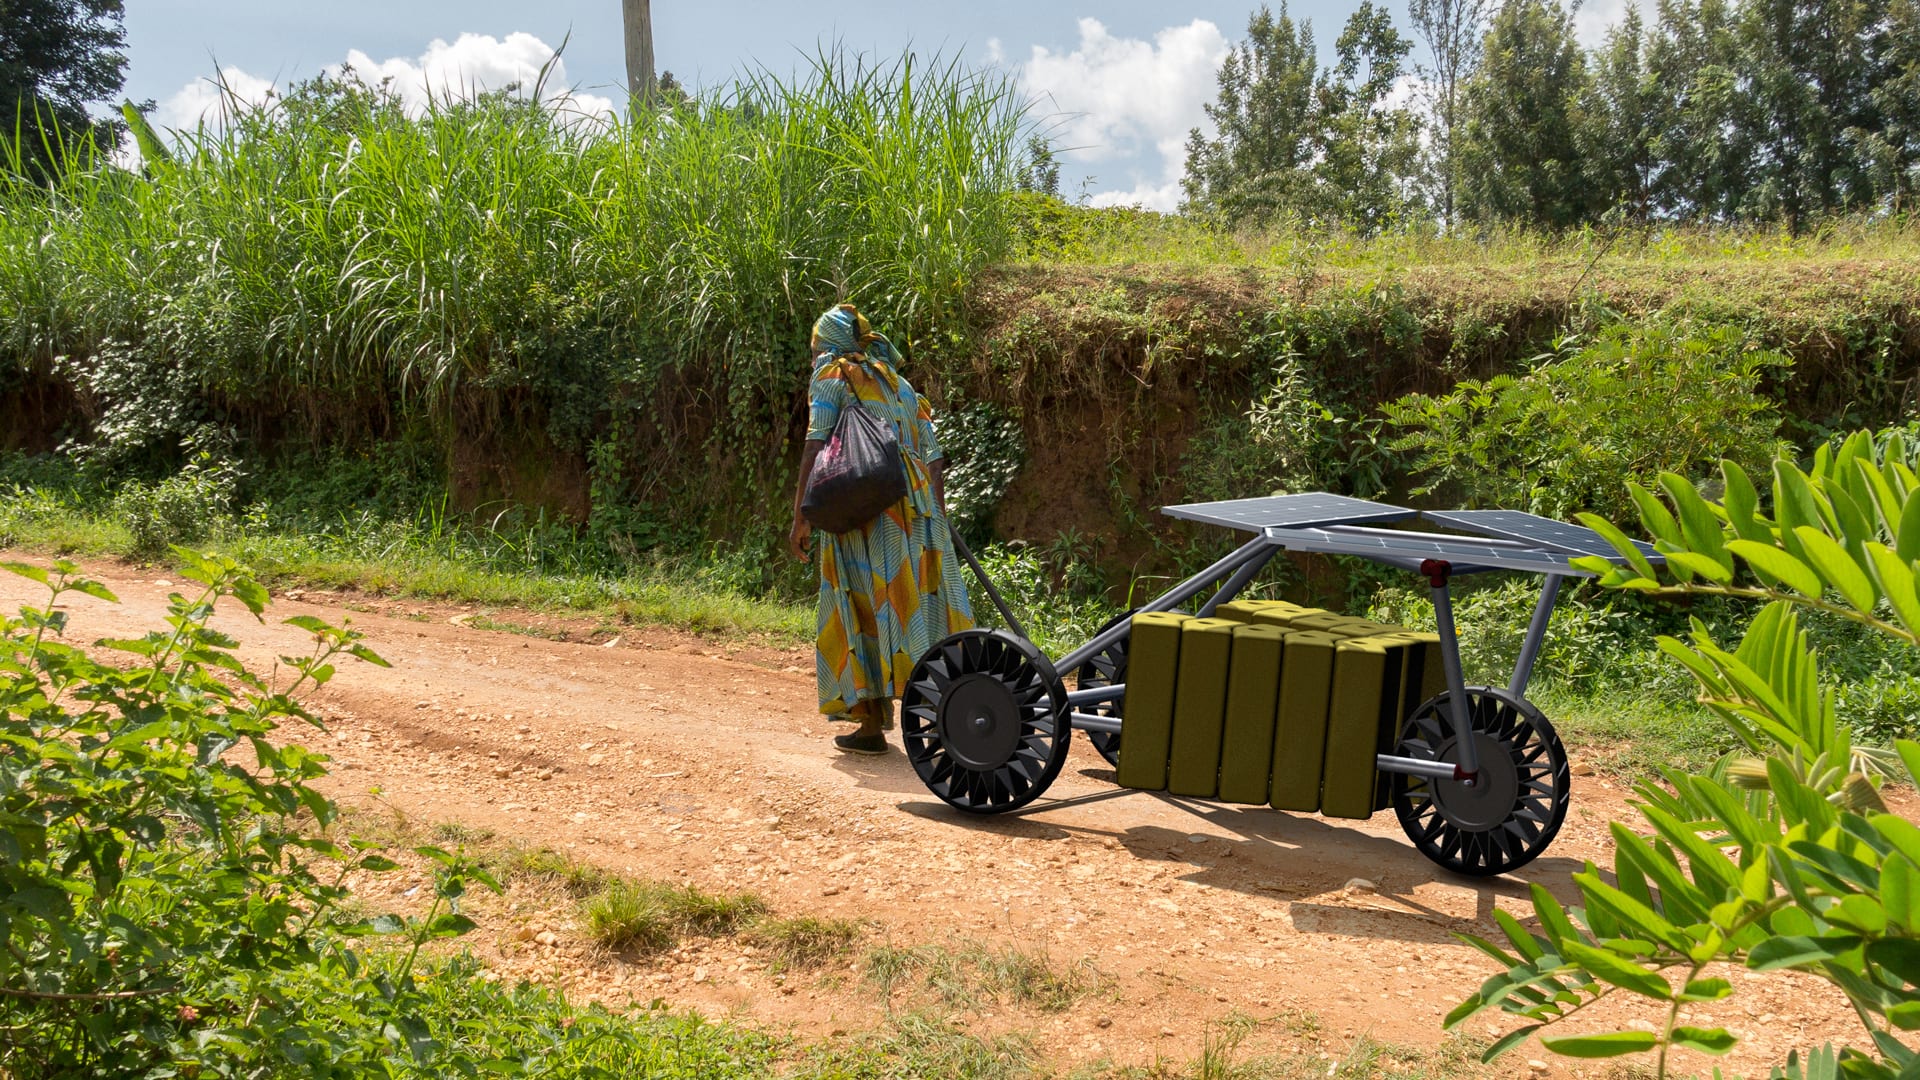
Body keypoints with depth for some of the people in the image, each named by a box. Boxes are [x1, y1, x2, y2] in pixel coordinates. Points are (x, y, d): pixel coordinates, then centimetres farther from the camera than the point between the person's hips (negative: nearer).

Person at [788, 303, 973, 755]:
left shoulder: (830, 376, 7)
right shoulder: (899, 383, 25)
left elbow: (816, 446, -7)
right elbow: (934, 458, 18)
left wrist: (801, 518, -8)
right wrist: (938, 521, 19)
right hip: (918, 503, 5)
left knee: (866, 613, -1)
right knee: (919, 607, 6)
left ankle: (873, 724, 2)